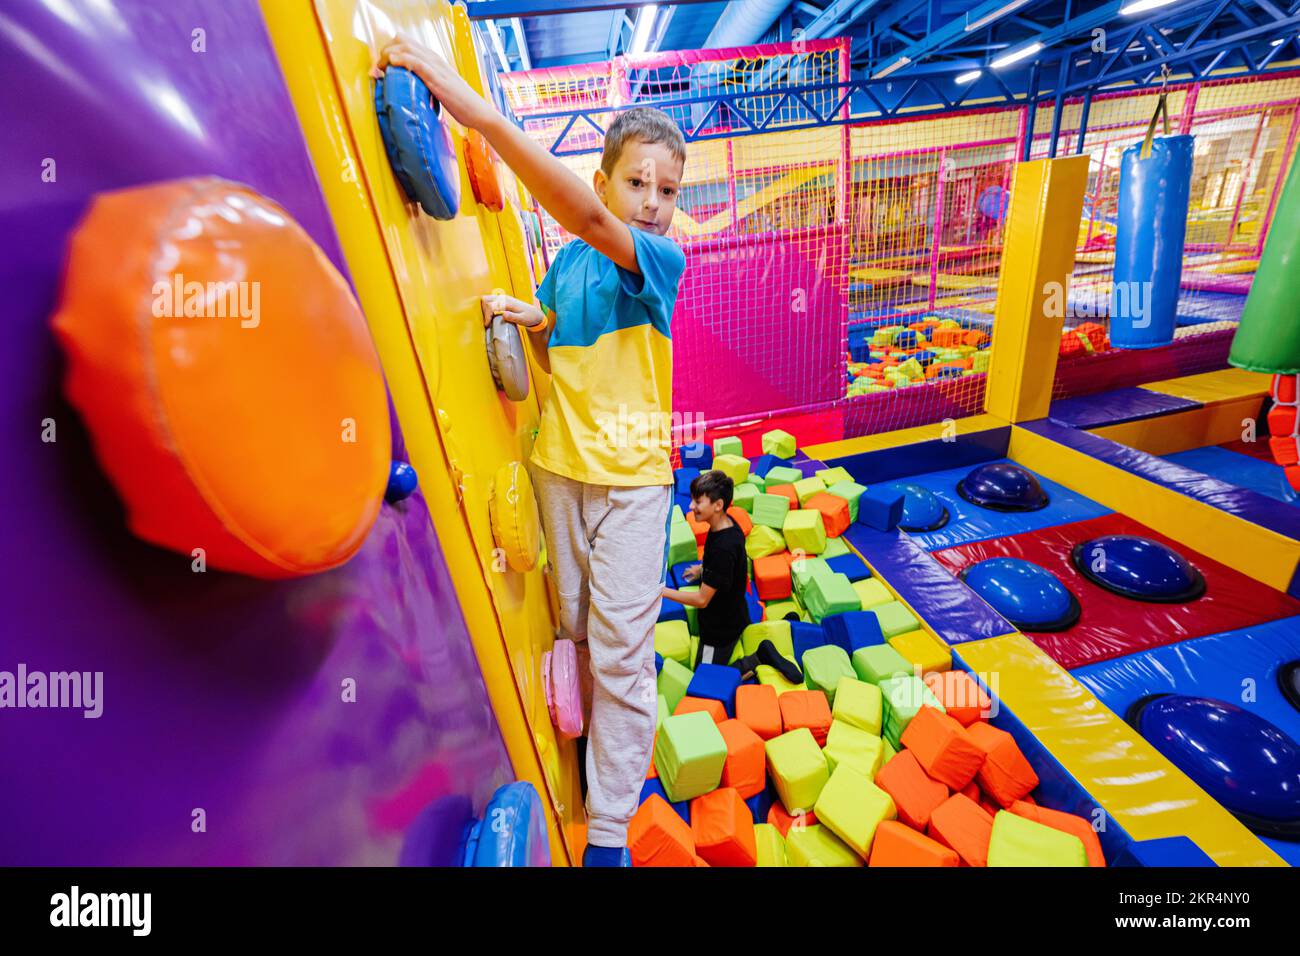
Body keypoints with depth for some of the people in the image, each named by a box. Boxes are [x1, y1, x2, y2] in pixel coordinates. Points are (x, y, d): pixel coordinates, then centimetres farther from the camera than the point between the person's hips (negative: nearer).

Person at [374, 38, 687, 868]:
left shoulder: (663, 261, -8)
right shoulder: (569, 260, 7)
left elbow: (584, 217, -28)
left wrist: (475, 108, -30)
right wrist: (525, 319, -4)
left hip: (632, 478, -4)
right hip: (559, 466, 5)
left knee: (619, 650, 3)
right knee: (575, 628, 17)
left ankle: (610, 828, 24)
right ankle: (617, 735, 46)